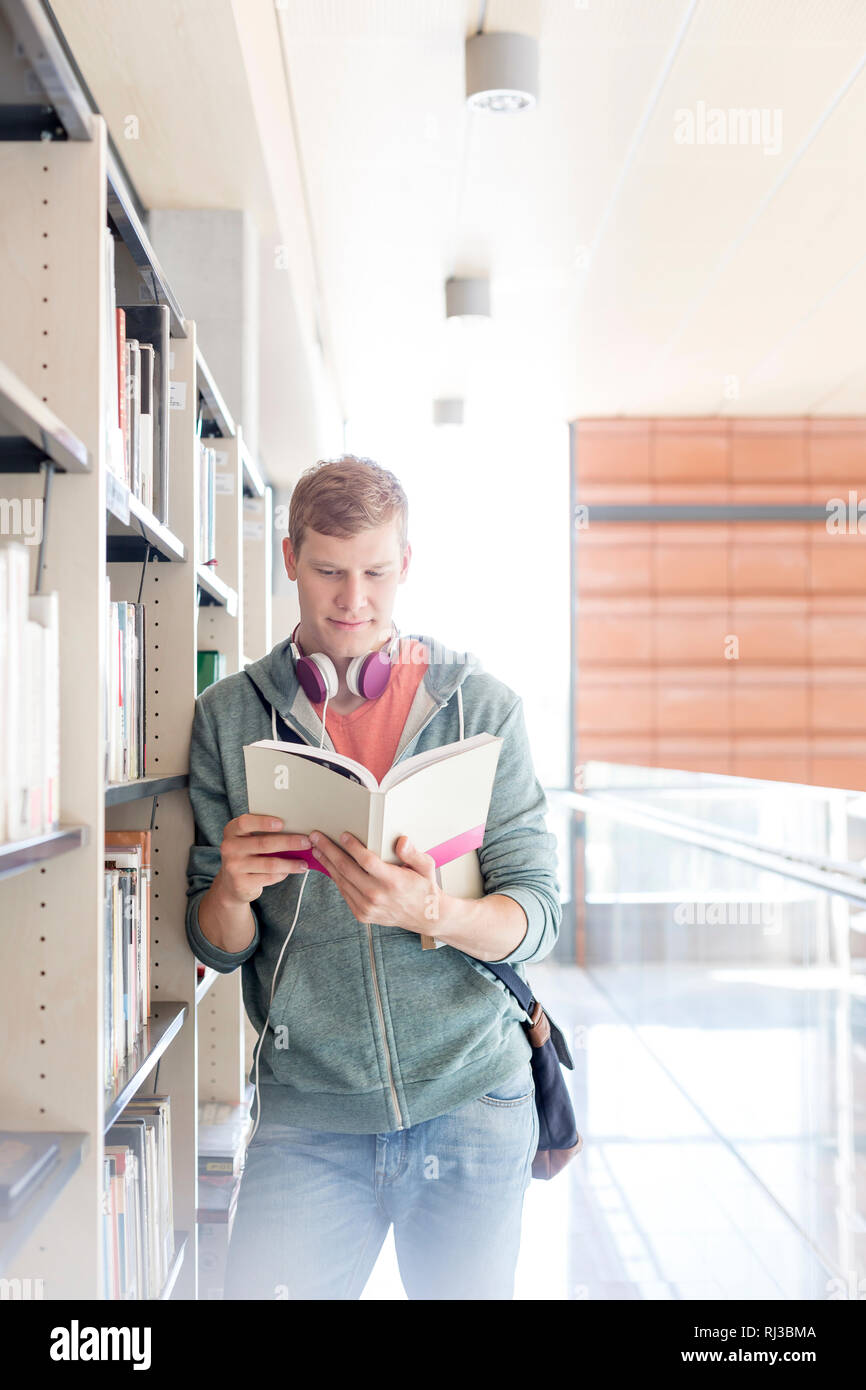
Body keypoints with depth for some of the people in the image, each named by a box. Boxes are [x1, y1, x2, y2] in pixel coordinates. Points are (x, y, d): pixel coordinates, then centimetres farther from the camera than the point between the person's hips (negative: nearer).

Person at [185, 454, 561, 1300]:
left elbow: (536, 917, -4)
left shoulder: (483, 707, -1)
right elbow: (213, 948, 2)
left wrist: (431, 912, -25)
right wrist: (234, 889, -22)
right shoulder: (227, 716, 1)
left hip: (473, 1100, 1)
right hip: (308, 1117, 0)